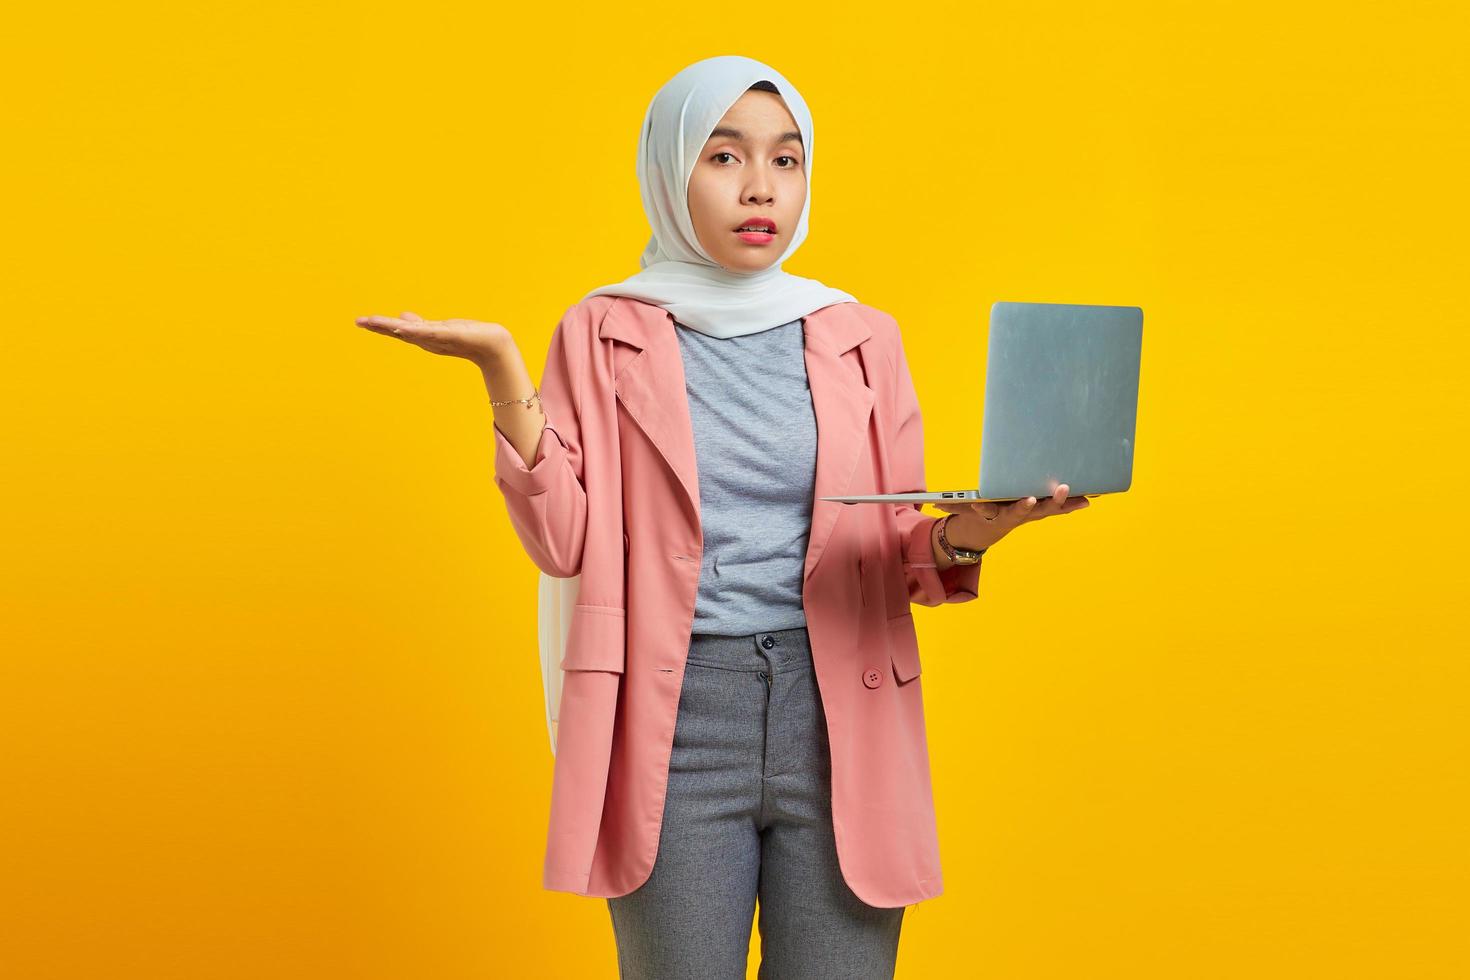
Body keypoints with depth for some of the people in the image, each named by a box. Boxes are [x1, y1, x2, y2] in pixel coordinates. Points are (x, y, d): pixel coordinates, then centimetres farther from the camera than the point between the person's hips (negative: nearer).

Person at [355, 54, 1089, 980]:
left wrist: (963, 535, -11)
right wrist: (503, 367, -12)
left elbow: (892, 554, 11)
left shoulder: (860, 337, 11)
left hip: (839, 726, 2)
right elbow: (566, 541, -3)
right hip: (678, 725, -2)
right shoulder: (606, 333, 6)